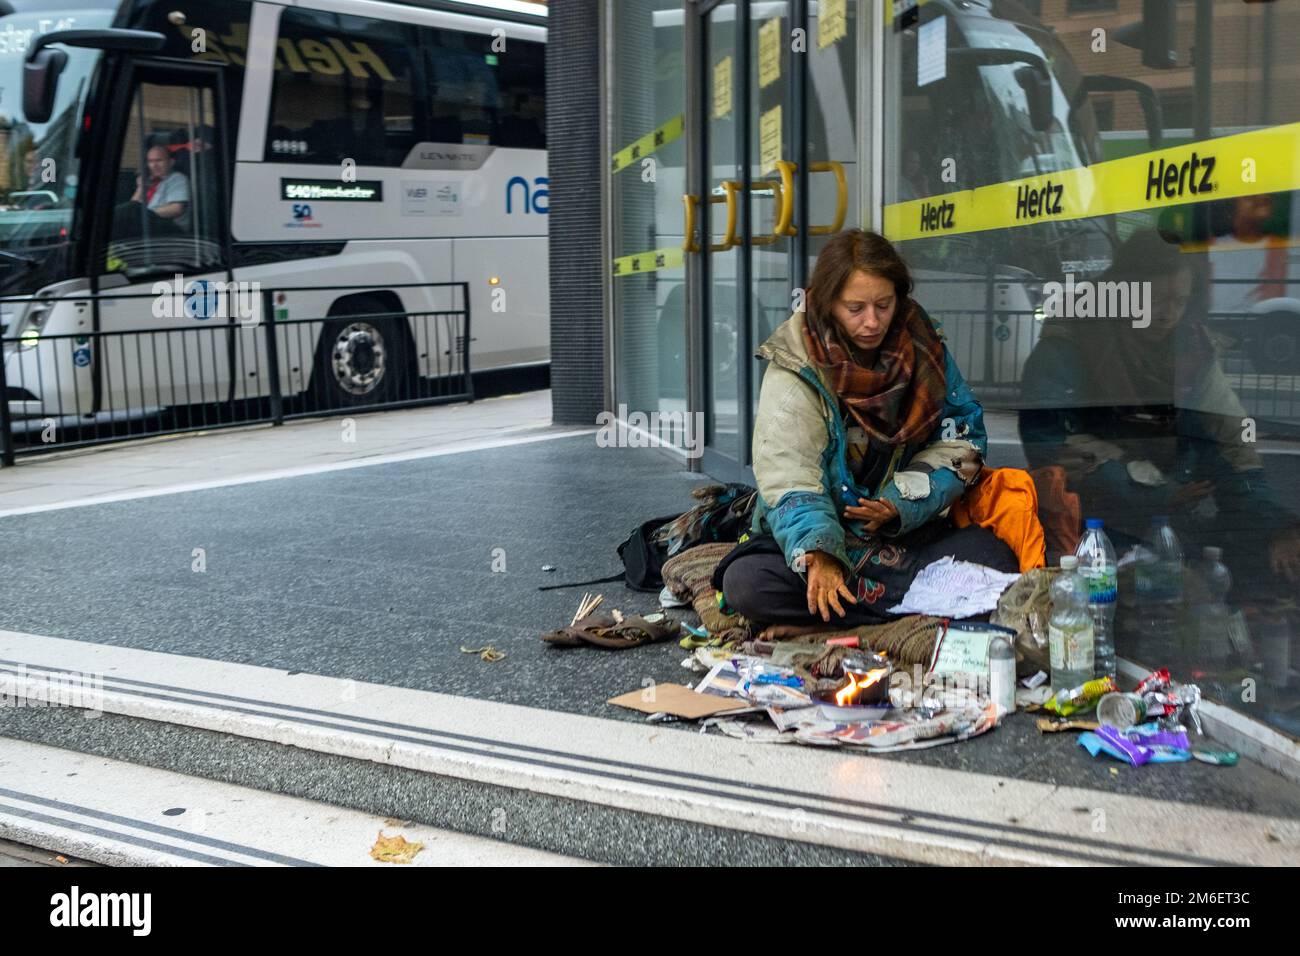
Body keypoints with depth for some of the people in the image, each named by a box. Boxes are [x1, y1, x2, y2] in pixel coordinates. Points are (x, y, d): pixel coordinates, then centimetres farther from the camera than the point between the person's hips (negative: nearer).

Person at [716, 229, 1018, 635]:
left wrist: (903, 501, -14)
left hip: (908, 535, 3)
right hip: (828, 536, -2)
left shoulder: (921, 346, 0)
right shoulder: (793, 373, -13)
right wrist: (818, 558, -42)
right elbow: (789, 480, -23)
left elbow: (963, 436, 3)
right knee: (745, 583, -31)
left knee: (994, 558, -26)